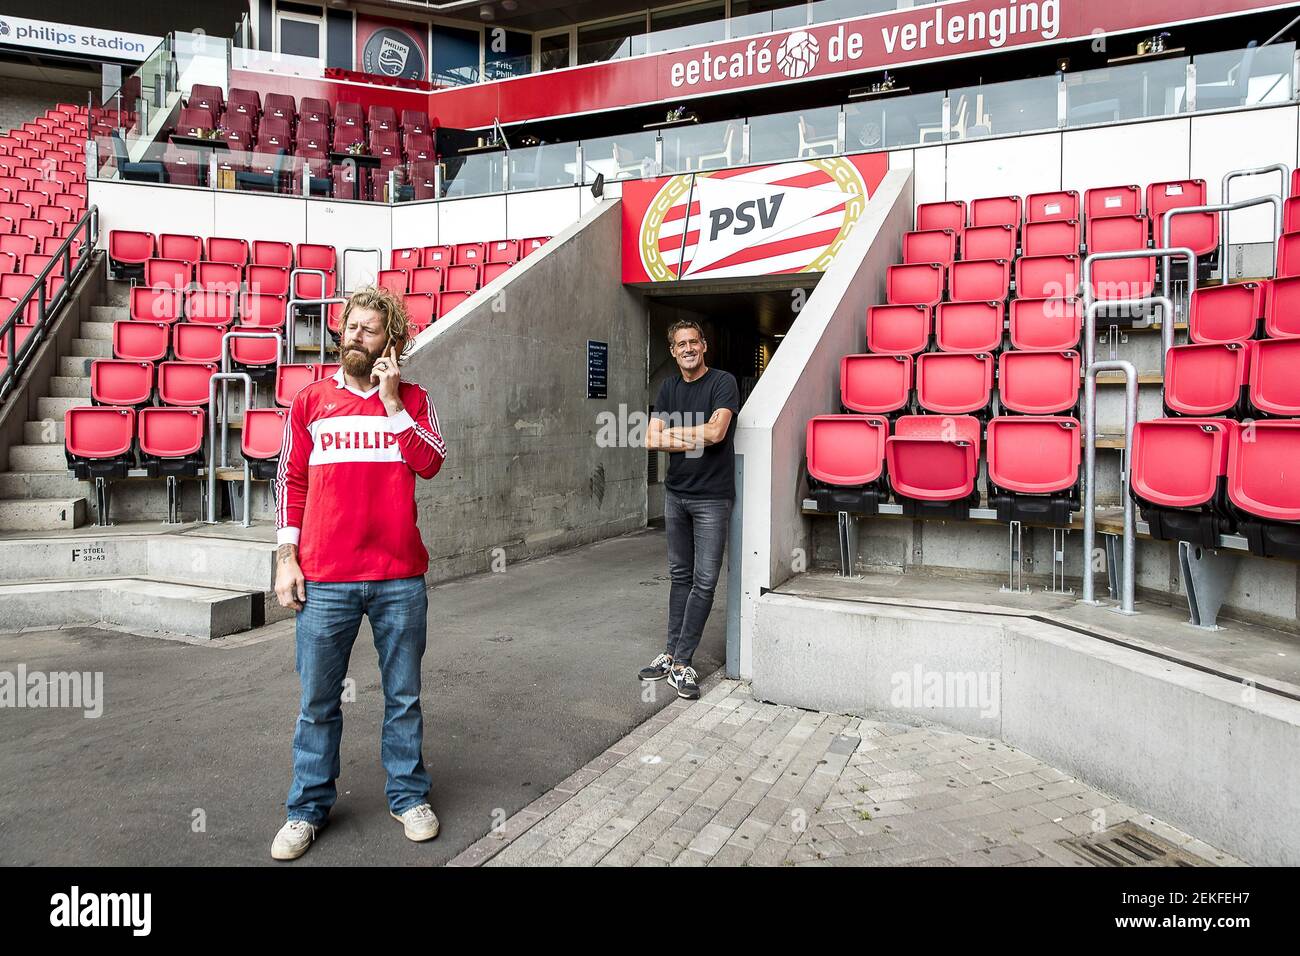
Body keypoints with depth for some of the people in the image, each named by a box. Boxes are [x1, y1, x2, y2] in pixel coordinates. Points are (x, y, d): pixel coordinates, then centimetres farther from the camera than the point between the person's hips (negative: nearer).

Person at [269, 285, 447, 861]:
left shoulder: (412, 399, 6)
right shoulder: (311, 400, 7)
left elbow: (430, 463, -9)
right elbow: (291, 481, 6)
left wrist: (390, 400, -10)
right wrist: (287, 560, 2)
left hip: (399, 577, 0)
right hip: (324, 580, 0)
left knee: (403, 696, 12)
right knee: (318, 701, 10)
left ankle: (408, 796, 28)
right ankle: (308, 808, 26)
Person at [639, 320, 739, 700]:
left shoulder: (723, 382, -6)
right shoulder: (669, 387, 11)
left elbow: (716, 432, -21)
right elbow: (652, 439, 2)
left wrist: (672, 432, -6)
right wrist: (693, 440, -13)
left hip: (712, 497, -5)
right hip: (676, 493, 6)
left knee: (704, 580, -5)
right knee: (680, 575, 12)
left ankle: (680, 663, 1)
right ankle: (672, 652, 20)